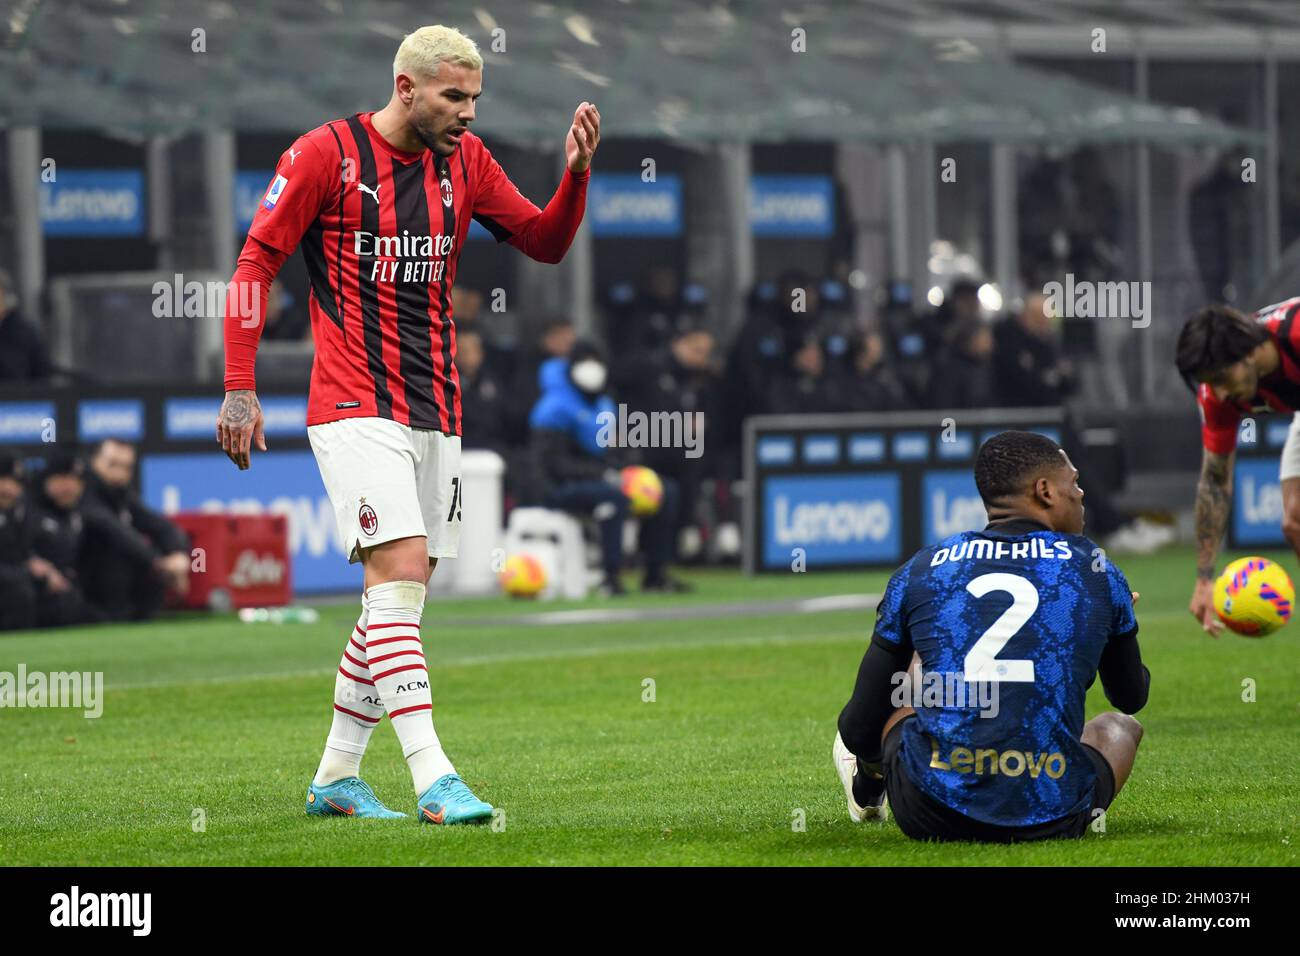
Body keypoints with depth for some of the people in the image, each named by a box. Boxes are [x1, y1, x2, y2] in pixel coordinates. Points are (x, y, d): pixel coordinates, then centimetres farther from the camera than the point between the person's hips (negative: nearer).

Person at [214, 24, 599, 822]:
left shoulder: (465, 160, 8)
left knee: (401, 596, 8)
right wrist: (240, 389, -8)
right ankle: (434, 780, -23)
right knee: (400, 570, -18)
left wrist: (576, 172, -8)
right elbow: (257, 262, -4)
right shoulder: (326, 154, -7)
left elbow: (546, 242, 11)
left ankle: (336, 777, 18)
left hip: (436, 414, 6)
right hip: (356, 409, -6)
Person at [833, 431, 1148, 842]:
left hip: (928, 818, 1)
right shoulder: (1099, 574, 6)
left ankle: (870, 787, 49)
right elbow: (1132, 697, 25)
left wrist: (869, 763, 37)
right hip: (1051, 821, -1)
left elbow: (858, 728, 10)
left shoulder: (920, 570, 6)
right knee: (1121, 728, 34)